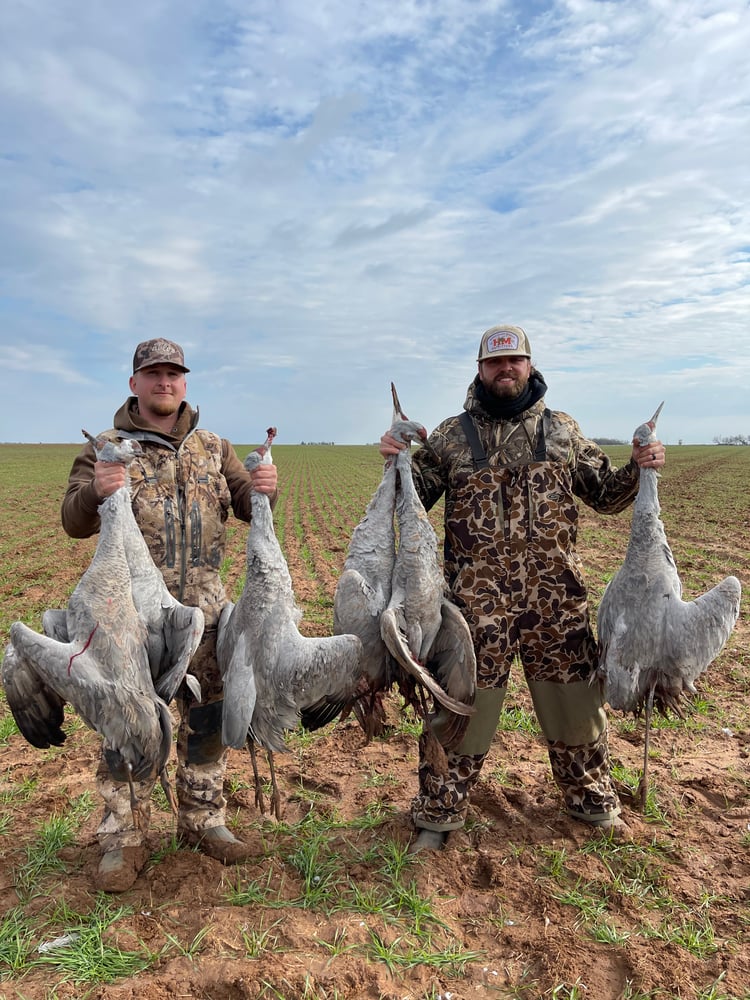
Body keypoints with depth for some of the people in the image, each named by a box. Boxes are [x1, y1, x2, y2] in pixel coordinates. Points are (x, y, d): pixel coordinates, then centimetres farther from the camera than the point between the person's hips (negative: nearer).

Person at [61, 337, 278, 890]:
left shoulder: (214, 446, 10)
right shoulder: (107, 448, 1)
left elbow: (248, 506, 6)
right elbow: (74, 522, -5)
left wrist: (263, 489, -18)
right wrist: (96, 493, -28)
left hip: (204, 606, 3)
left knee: (208, 715, 12)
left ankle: (204, 819, 31)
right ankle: (123, 839, 22)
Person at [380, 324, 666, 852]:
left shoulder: (562, 430, 9)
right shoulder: (452, 434, 4)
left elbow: (606, 495, 14)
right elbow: (416, 497, 6)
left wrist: (639, 469, -3)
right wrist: (398, 461, -11)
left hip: (556, 596, 2)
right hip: (476, 598, -2)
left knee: (574, 698, 15)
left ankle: (592, 798, 41)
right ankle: (439, 814, 25)